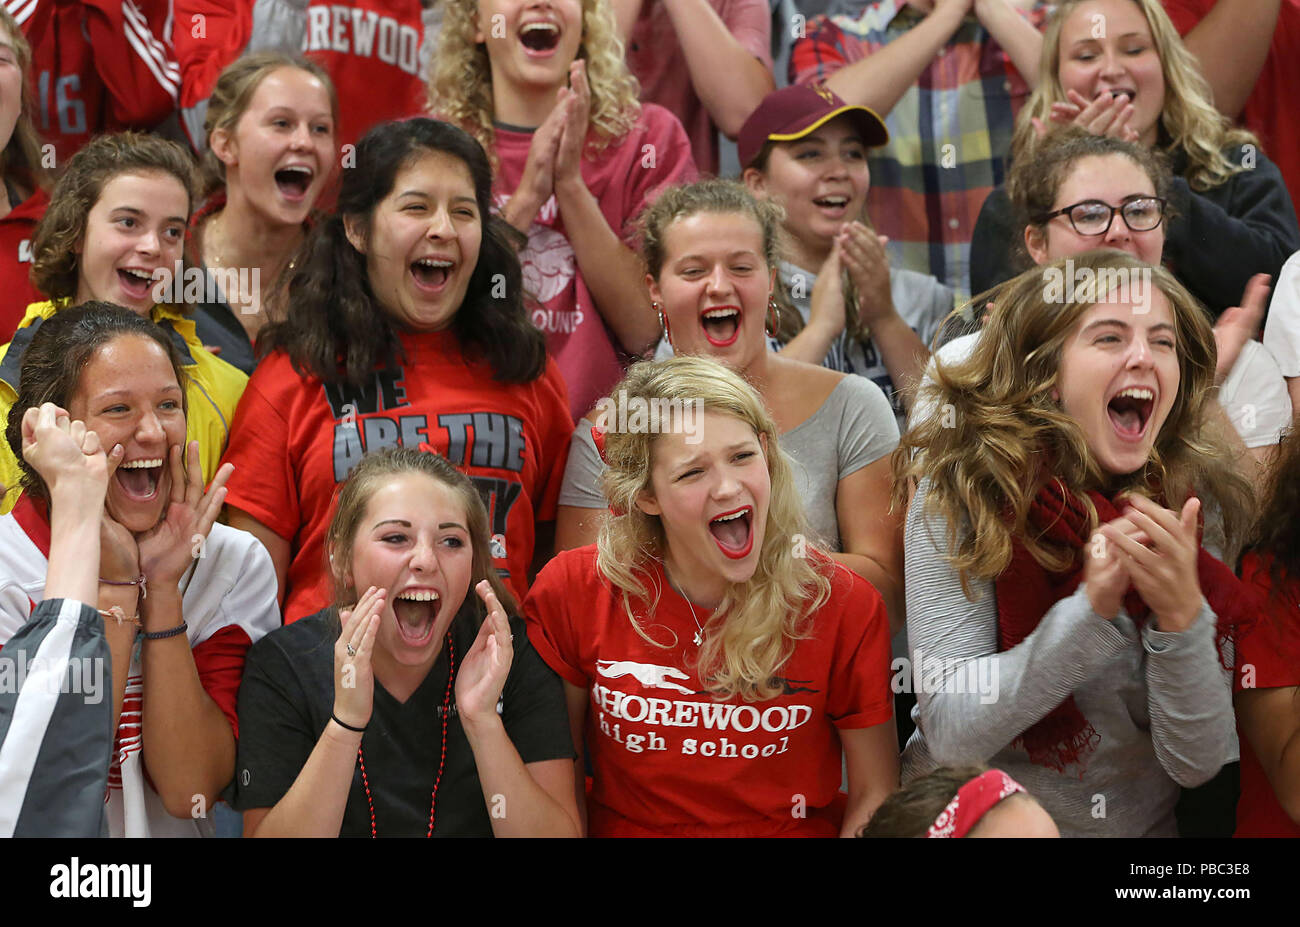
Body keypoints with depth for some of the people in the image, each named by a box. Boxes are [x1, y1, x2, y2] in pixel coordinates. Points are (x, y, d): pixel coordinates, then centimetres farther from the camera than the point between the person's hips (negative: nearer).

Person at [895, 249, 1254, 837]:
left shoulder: (1204, 504, -3)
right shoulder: (958, 489, -9)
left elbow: (1197, 763, -6)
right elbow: (950, 734, -14)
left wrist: (1181, 613, -21)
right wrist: (1092, 608, -23)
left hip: (1146, 827, 1)